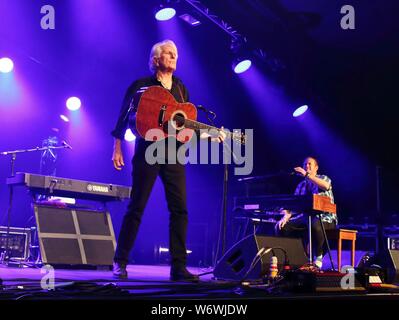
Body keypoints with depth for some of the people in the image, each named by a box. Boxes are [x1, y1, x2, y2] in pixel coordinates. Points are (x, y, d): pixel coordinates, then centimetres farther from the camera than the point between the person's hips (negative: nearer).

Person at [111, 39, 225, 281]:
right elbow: (124, 116, 3)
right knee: (137, 207, -2)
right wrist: (117, 148, -2)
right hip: (148, 152, -4)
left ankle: (179, 267, 3)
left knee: (180, 209, -2)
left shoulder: (181, 88, 16)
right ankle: (120, 262, 9)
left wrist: (211, 136, 2)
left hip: (174, 155, 4)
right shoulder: (142, 85, 3)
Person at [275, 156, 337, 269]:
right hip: (305, 217, 5)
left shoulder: (323, 178, 5)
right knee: (281, 226, -14)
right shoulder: (301, 185, 18)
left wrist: (306, 175, -23)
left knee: (315, 225, -41)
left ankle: (318, 256, -18)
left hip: (325, 217, -5)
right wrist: (286, 216, -11)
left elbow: (326, 186, -22)